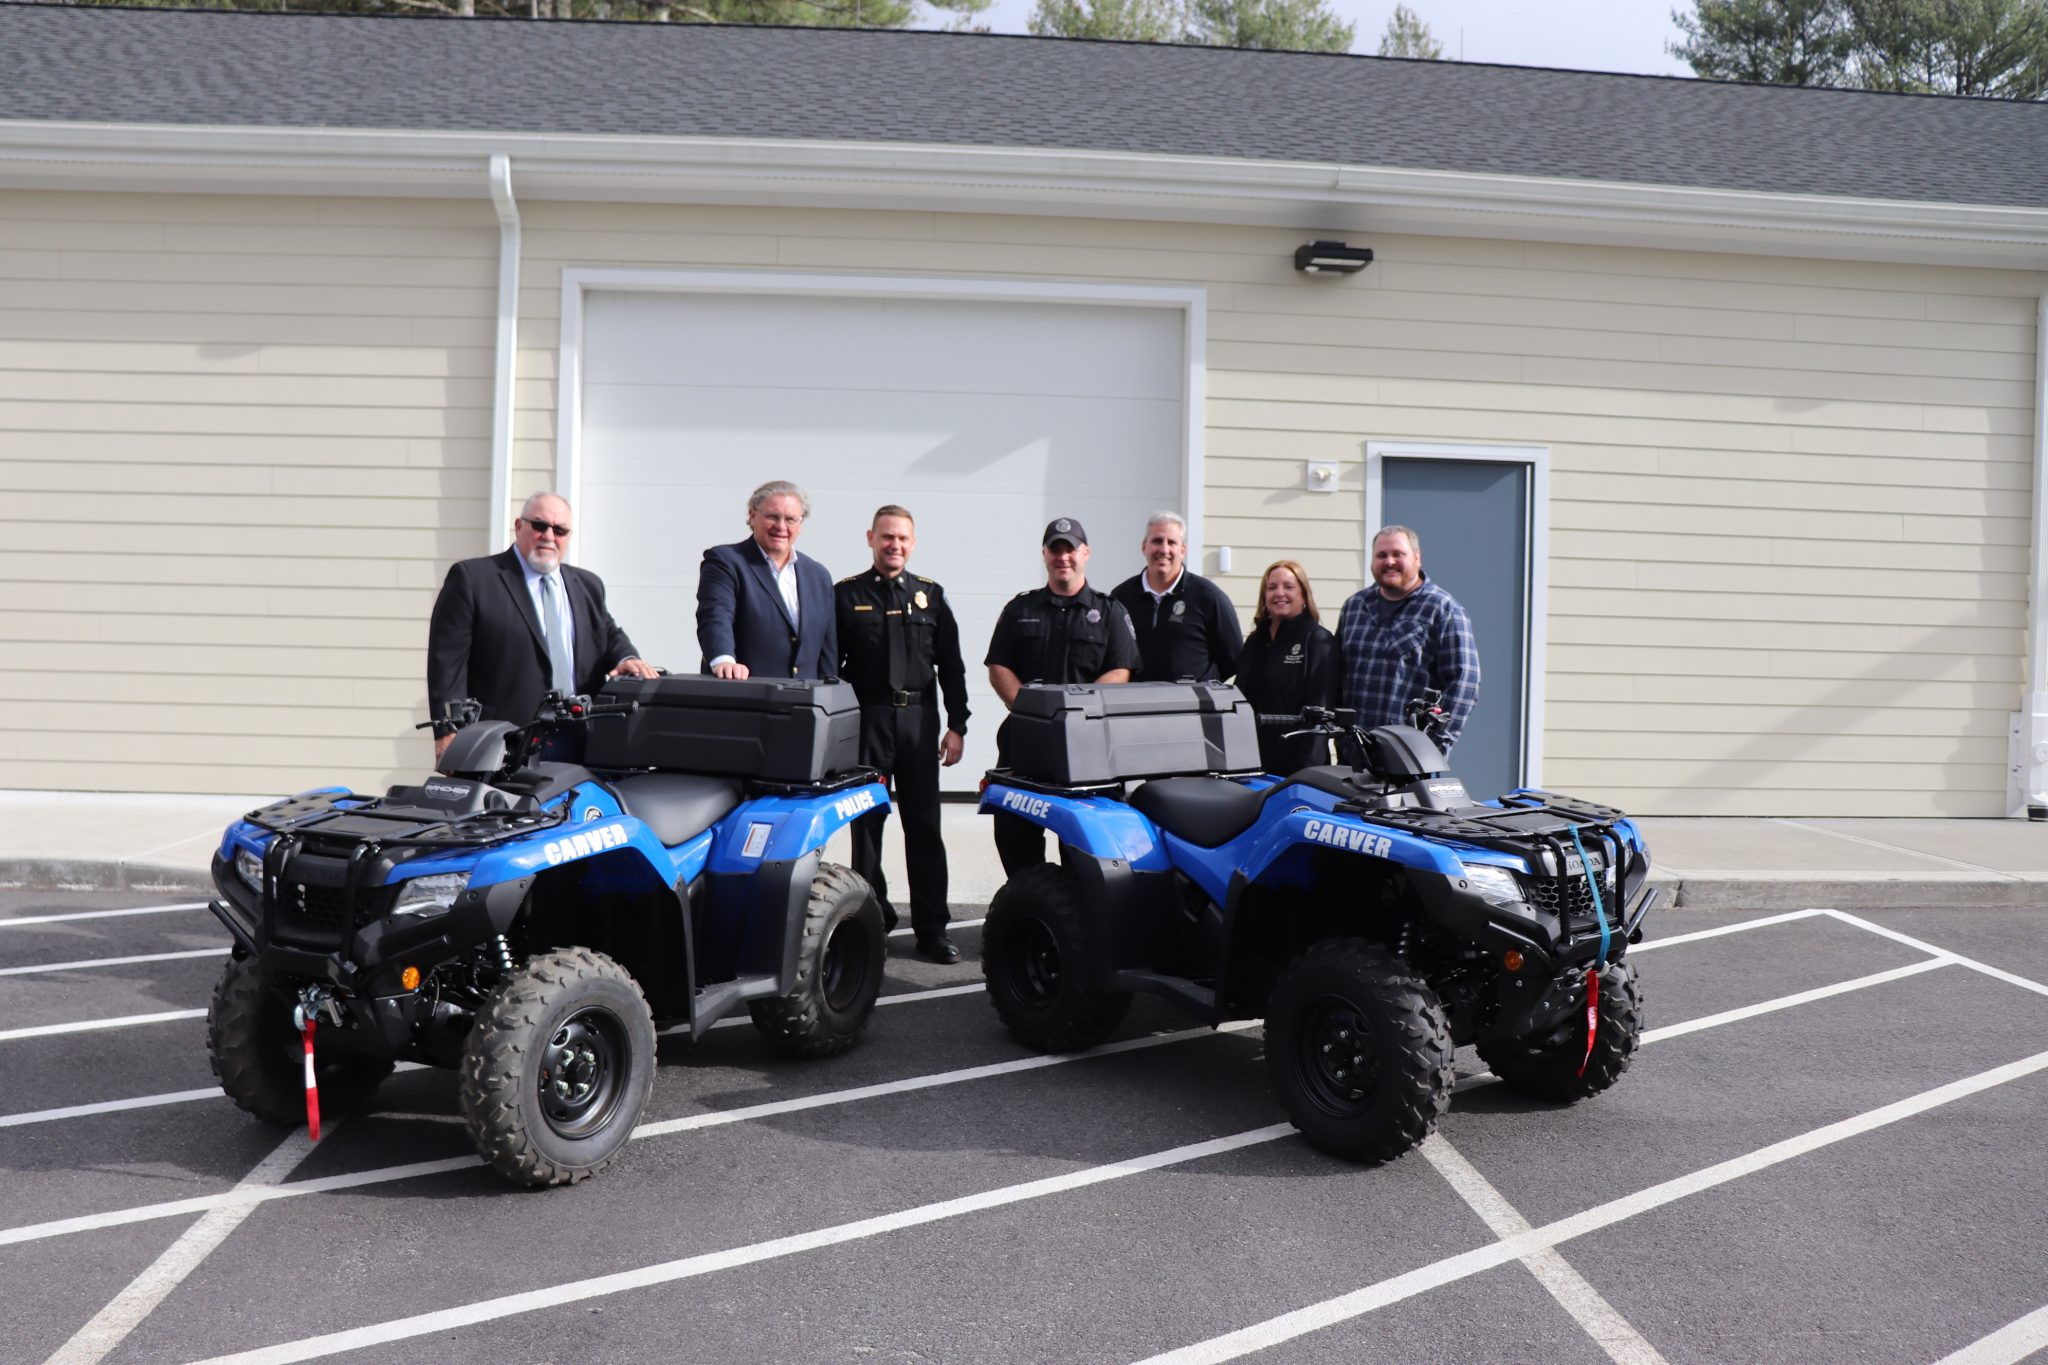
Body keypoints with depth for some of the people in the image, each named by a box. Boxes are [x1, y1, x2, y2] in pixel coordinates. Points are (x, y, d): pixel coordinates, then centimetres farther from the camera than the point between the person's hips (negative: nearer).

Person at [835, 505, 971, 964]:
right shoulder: (846, 595, 4)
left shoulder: (930, 595, 11)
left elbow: (951, 666, 10)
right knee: (866, 825, 3)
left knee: (925, 826, 3)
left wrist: (957, 726, 4)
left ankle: (932, 929, 8)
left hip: (919, 720, 2)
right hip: (866, 720, -1)